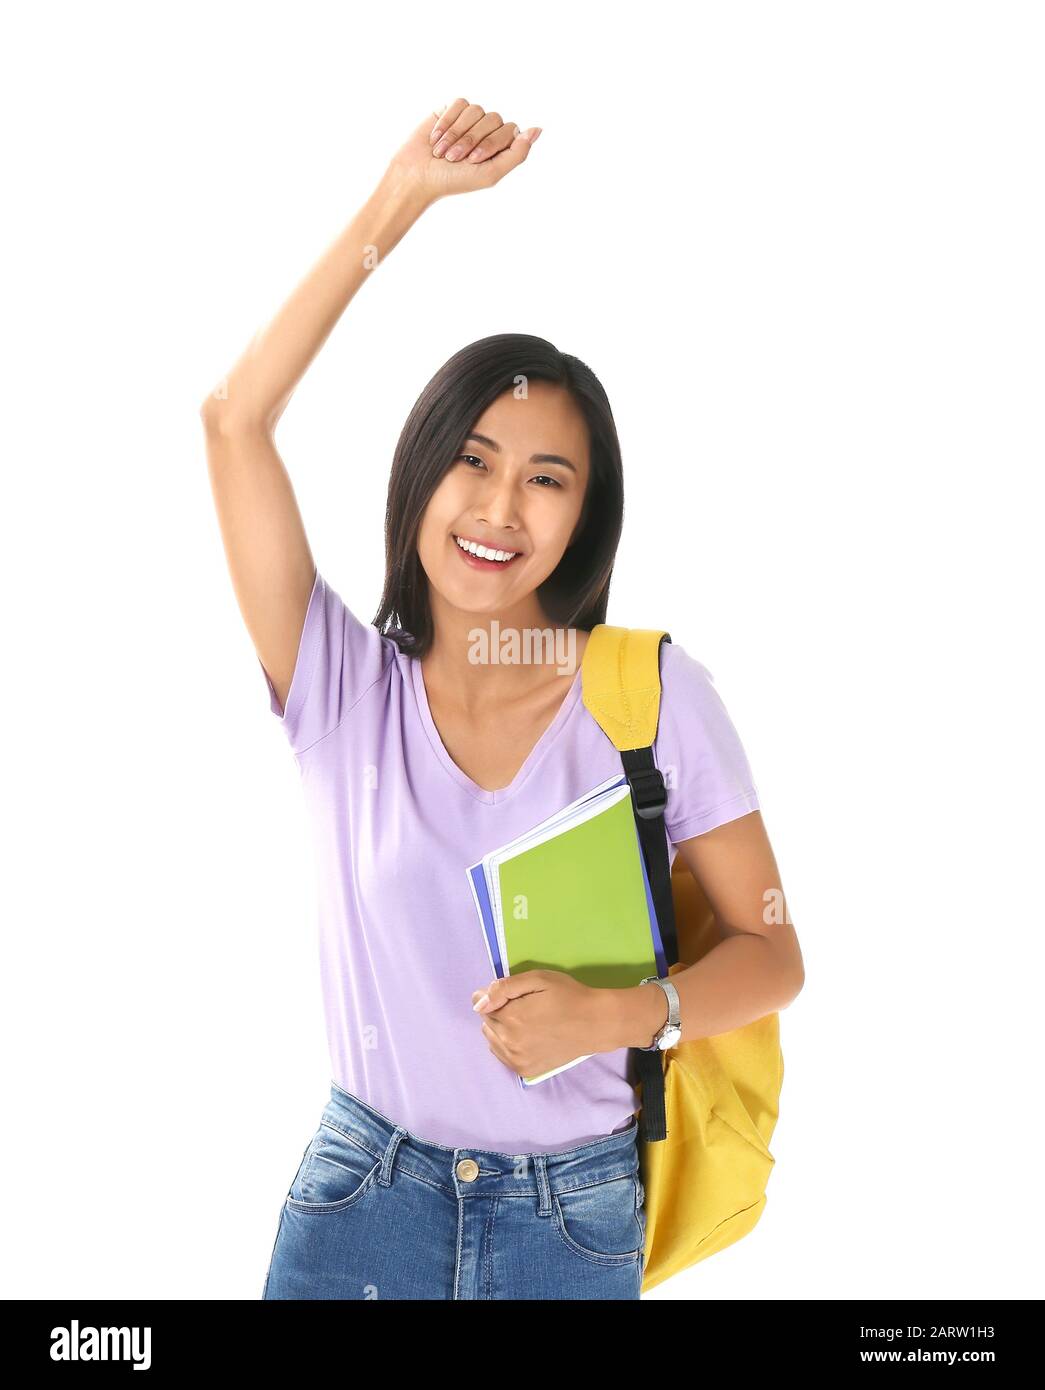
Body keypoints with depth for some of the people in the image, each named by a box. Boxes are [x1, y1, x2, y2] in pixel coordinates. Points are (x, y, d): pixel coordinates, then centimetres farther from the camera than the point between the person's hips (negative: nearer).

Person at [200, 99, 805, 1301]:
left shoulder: (656, 691, -11)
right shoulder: (344, 685, -9)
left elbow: (771, 952, -5)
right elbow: (233, 420, -15)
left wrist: (612, 1015, -24)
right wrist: (399, 201, -12)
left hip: (576, 1214, 0)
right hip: (359, 1192, 1)